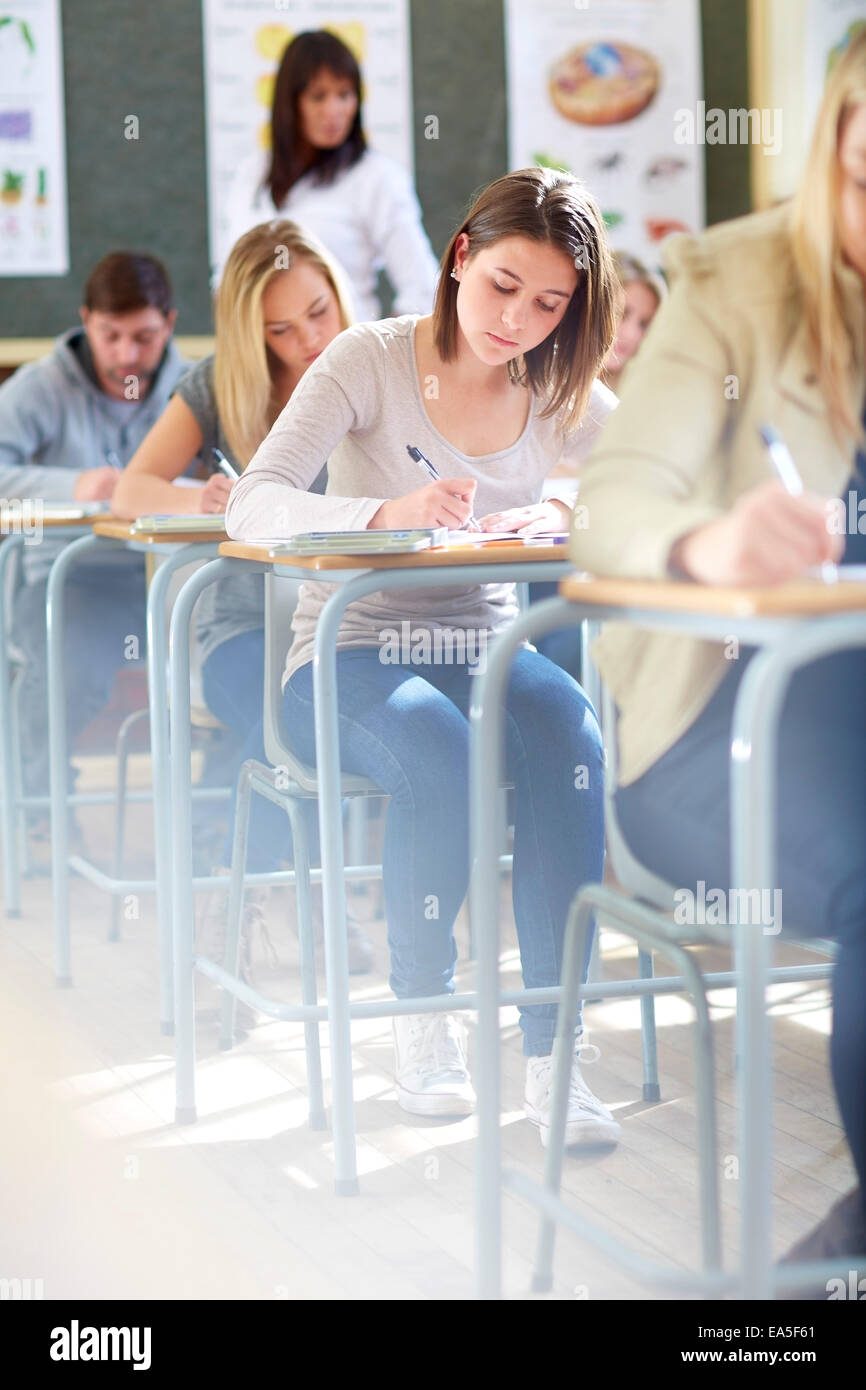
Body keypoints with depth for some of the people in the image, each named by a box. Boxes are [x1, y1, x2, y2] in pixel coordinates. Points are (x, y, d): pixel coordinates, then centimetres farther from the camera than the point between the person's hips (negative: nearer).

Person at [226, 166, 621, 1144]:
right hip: (352, 656, -3)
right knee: (441, 758, -36)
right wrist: (385, 513, -36)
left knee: (572, 737, -31)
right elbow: (252, 503, -17)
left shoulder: (561, 392, 6)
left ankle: (549, 1052, -27)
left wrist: (568, 514, -24)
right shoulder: (370, 359, -6)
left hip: (484, 652, 3)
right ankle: (422, 1011, -11)